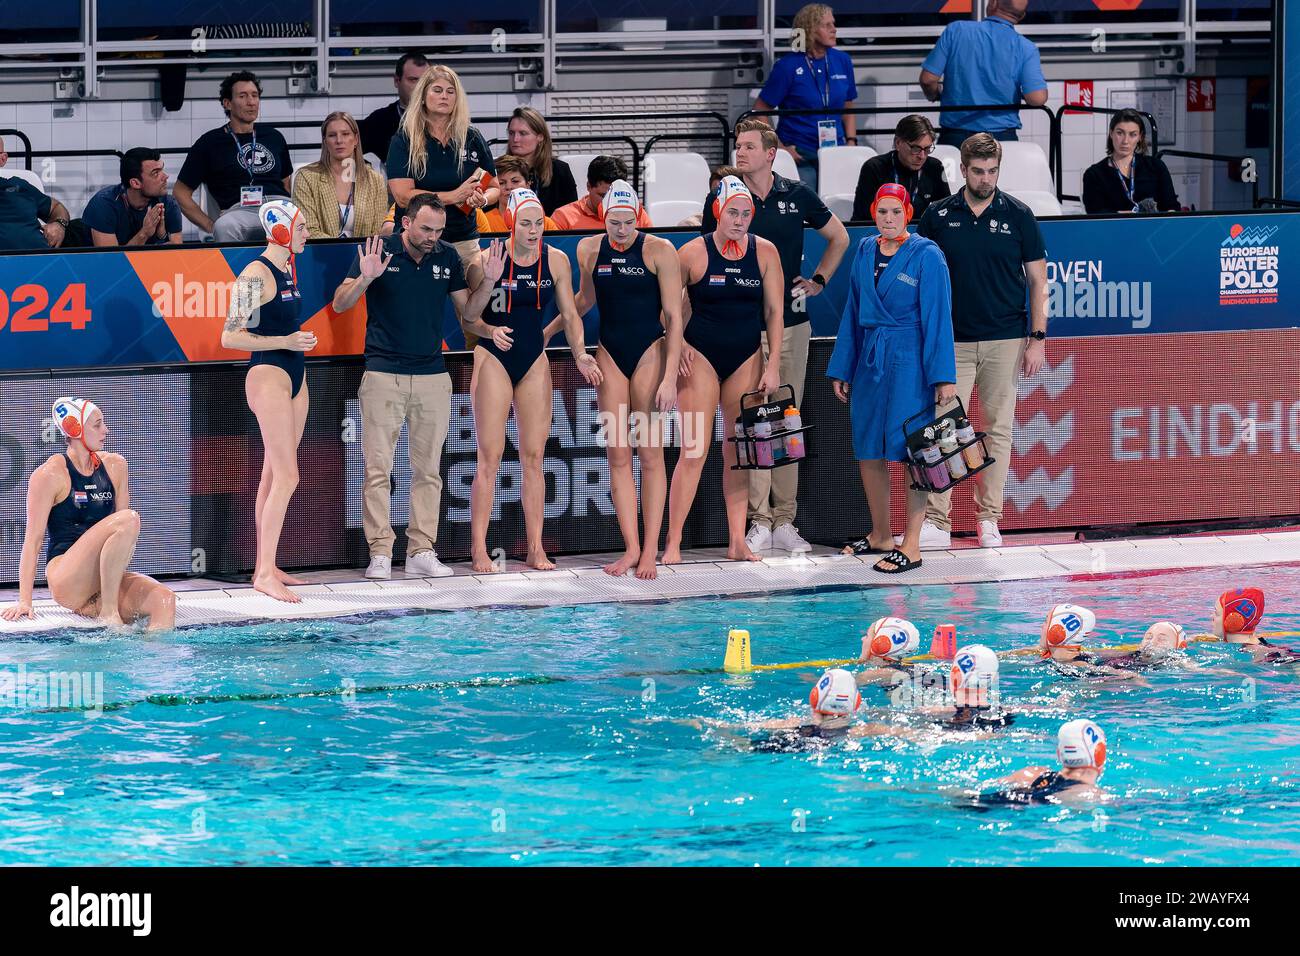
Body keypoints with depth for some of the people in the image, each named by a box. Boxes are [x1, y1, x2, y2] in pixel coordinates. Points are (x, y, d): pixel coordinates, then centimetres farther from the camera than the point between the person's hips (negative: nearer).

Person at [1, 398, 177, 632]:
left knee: (164, 599, -24)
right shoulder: (49, 476, -4)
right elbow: (33, 539, -7)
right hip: (66, 581, -6)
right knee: (129, 519, -27)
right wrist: (24, 601, -12)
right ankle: (108, 612, -21)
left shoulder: (114, 466, 14)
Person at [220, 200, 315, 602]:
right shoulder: (255, 274, -14)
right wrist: (286, 342, -19)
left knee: (274, 475, 10)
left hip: (293, 377, 9)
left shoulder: (287, 271, 14)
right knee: (286, 475, -14)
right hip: (268, 375, -9)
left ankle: (266, 566, 14)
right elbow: (230, 336, -18)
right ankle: (266, 574, -15)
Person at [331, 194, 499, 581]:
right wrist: (365, 279, -25)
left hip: (432, 376, 4)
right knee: (378, 468, -5)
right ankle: (380, 553, -3)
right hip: (383, 374, -4)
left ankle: (421, 552, 8)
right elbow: (340, 304, -6)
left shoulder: (446, 257, 6)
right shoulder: (379, 250, -5)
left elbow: (468, 309, 13)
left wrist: (488, 281, -5)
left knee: (428, 469, 4)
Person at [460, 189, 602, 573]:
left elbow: (569, 315, 6)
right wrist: (489, 331, -23)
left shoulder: (556, 260, 2)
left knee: (534, 457, 4)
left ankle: (535, 549, 8)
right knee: (490, 458, -6)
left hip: (535, 363, 4)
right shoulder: (488, 260, -8)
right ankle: (479, 549, -3)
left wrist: (579, 354, -8)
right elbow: (468, 318, -3)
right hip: (494, 360, -3)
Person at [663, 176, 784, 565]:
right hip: (700, 357, -3)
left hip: (747, 358, 3)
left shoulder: (765, 252, 1)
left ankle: (737, 541, 8)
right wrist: (678, 344, -10)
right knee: (695, 449, -9)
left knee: (739, 449, 4)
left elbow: (774, 310, 3)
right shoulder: (693, 253, -6)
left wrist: (773, 364, -2)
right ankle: (672, 543, -8)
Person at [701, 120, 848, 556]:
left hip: (791, 322, 2)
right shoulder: (722, 198, 0)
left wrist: (818, 280, 11)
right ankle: (759, 521, -7)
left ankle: (785, 521, 10)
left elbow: (839, 238, 21)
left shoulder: (796, 195, 5)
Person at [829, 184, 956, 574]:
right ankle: (880, 536, 24)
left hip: (910, 362, -6)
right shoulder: (865, 252, 11)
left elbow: (937, 317, -9)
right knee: (868, 453, 9)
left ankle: (911, 546, -3)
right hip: (869, 361, 6)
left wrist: (944, 376, -13)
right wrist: (840, 370, 15)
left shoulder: (927, 256, -6)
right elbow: (852, 314, 16)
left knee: (910, 452, -7)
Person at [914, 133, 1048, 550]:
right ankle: (936, 522, -8)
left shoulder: (1018, 215, 2)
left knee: (998, 429, 5)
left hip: (1005, 342, 0)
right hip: (952, 341, 0)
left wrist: (1038, 338, -2)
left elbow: (1038, 281, 5)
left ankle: (989, 519, 11)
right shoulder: (938, 216, 3)